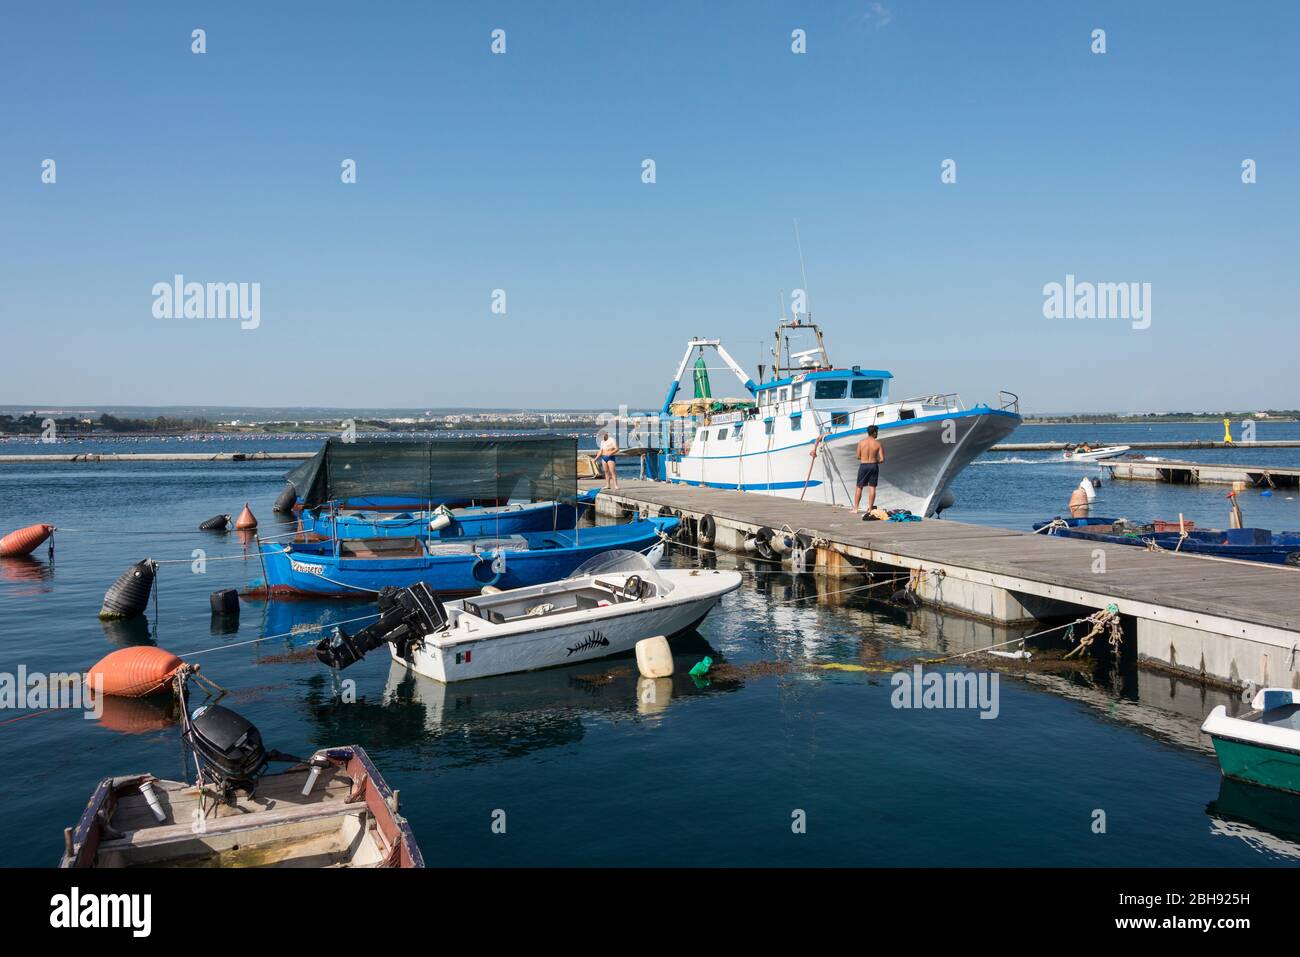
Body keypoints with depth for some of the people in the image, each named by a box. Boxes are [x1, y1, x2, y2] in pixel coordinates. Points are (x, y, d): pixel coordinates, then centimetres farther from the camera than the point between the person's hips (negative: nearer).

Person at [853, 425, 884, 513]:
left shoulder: (861, 442, -3)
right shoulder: (878, 444, -5)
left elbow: (858, 456, 2)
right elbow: (882, 459, -7)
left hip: (863, 466, 0)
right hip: (874, 466, 0)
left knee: (859, 487, 7)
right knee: (872, 487, 5)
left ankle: (855, 509, 5)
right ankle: (870, 509, 4)